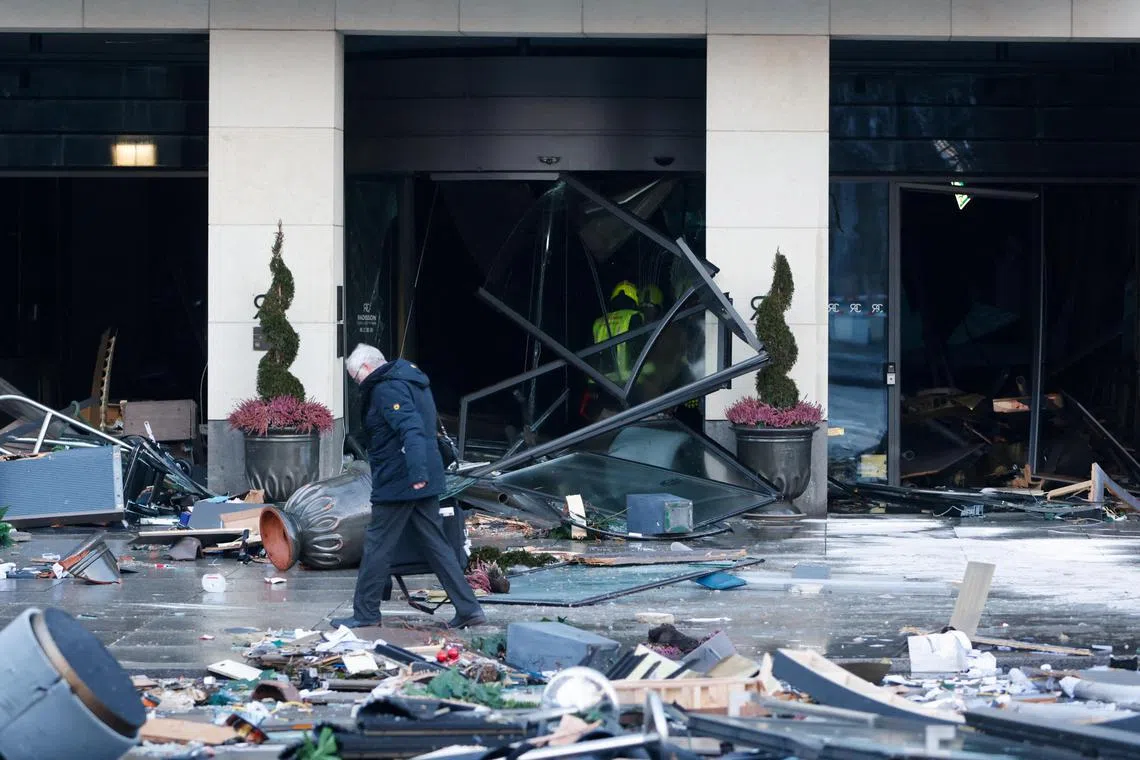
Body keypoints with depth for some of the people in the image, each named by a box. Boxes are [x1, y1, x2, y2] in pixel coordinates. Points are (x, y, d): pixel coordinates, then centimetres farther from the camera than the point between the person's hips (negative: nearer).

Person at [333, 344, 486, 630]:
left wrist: (417, 471, -39)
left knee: (377, 545, 1)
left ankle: (365, 613, 9)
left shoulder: (387, 389, -15)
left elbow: (411, 429, -29)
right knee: (435, 545, 10)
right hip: (425, 482, 10)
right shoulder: (412, 380, 18)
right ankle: (469, 609, 6)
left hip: (397, 482, -10)